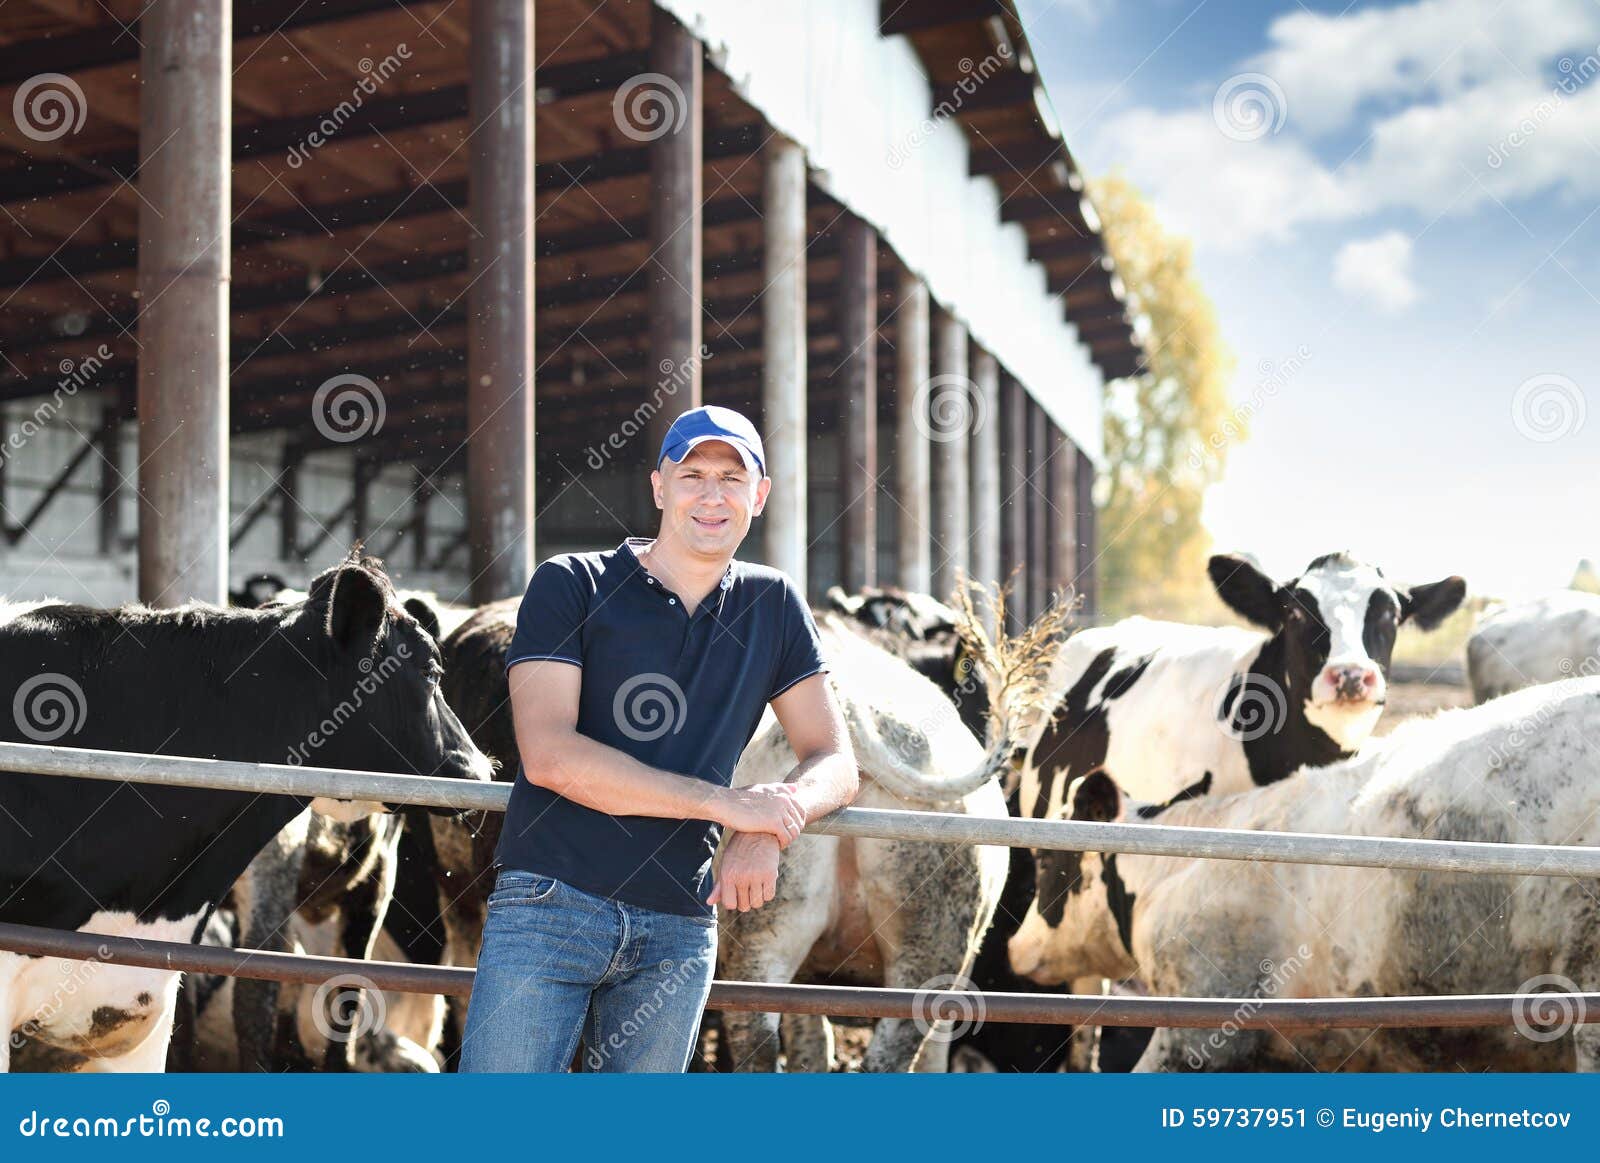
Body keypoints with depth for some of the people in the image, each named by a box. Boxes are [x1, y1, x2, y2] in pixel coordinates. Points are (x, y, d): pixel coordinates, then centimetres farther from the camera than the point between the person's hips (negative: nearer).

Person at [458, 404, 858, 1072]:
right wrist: (727, 803, -14)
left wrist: (768, 832, -12)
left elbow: (834, 763, 12)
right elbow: (548, 754, -11)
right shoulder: (570, 586, 1)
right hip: (550, 907, -3)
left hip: (680, 932, 4)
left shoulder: (773, 606, 13)